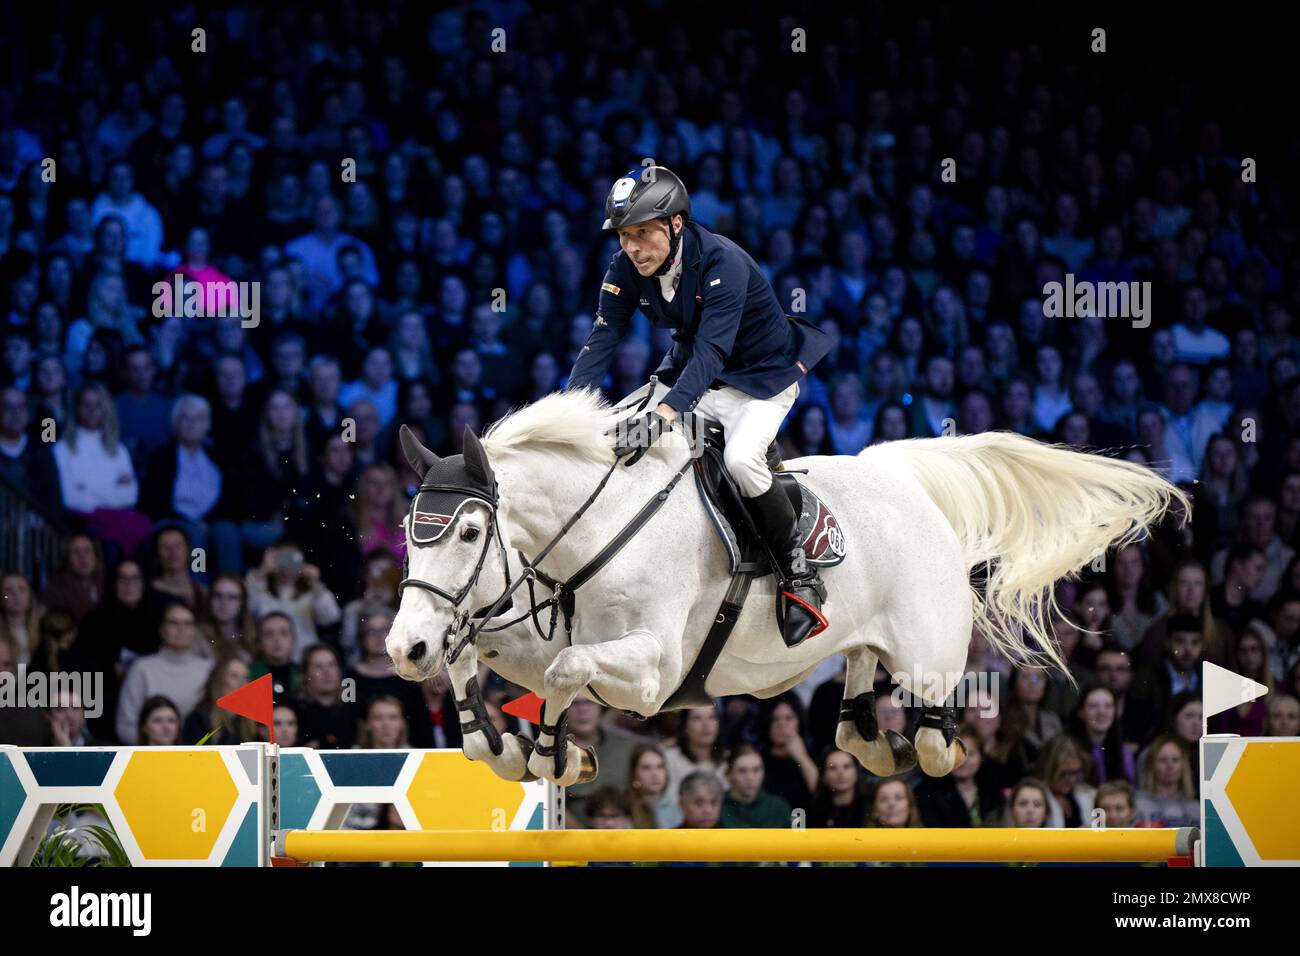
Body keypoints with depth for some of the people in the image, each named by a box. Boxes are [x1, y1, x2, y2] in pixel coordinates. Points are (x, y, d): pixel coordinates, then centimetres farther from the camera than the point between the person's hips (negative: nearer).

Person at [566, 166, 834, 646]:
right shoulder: (626, 269, -12)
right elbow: (600, 341, -16)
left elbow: (711, 350, -40)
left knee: (741, 458, -32)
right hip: (693, 373, 7)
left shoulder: (723, 262, -31)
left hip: (763, 373, -7)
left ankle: (801, 575, -16)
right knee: (623, 444, -9)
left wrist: (663, 414, -54)